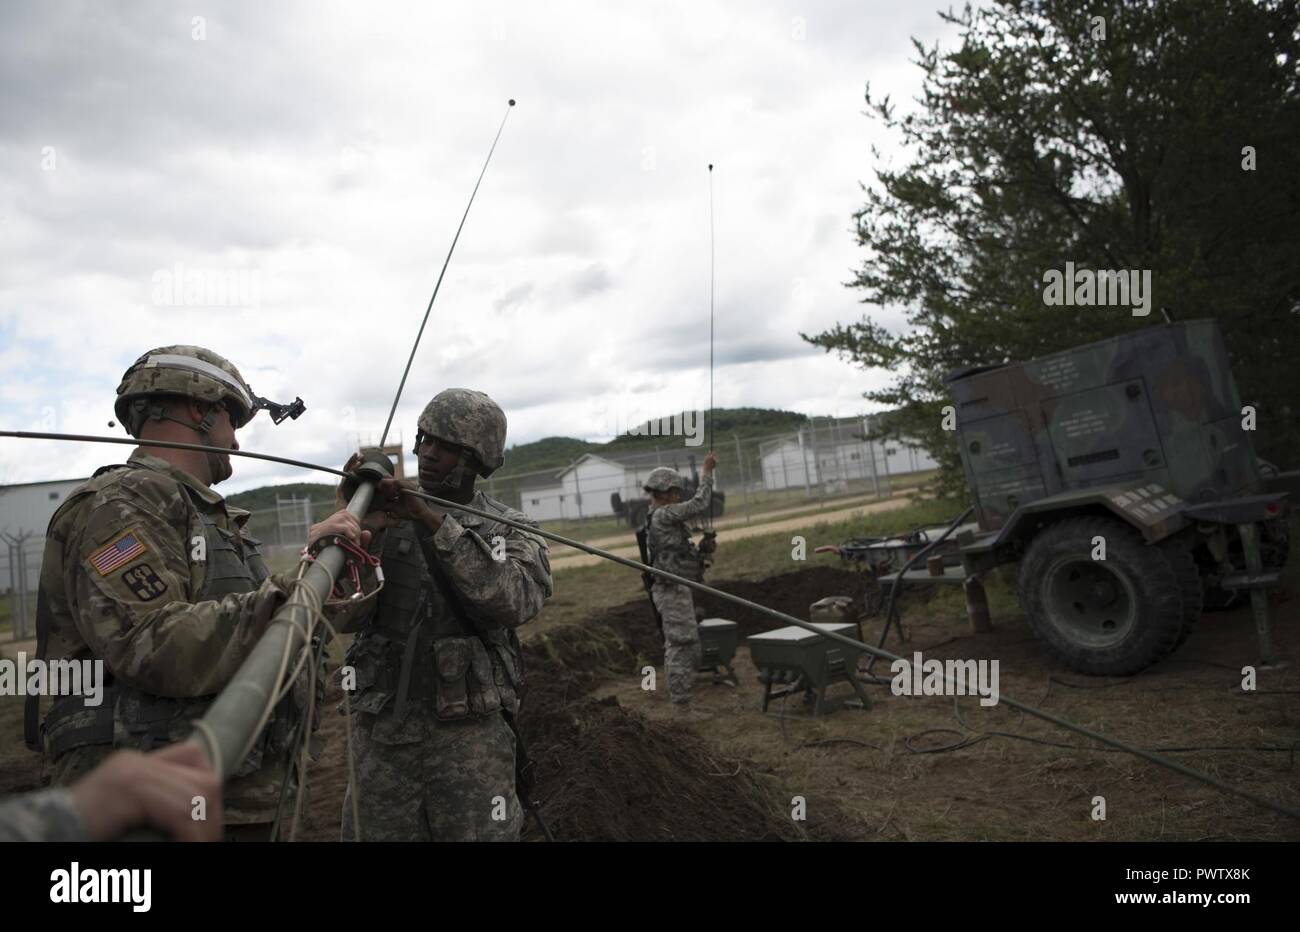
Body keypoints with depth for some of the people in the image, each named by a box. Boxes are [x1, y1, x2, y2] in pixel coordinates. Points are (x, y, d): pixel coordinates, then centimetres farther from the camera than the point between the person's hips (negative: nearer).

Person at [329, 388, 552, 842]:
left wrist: (437, 523, -26)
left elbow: (512, 601, -20)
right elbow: (346, 615, -6)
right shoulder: (386, 522, 5)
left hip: (469, 730, -2)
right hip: (381, 727, 2)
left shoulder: (512, 531, 1)